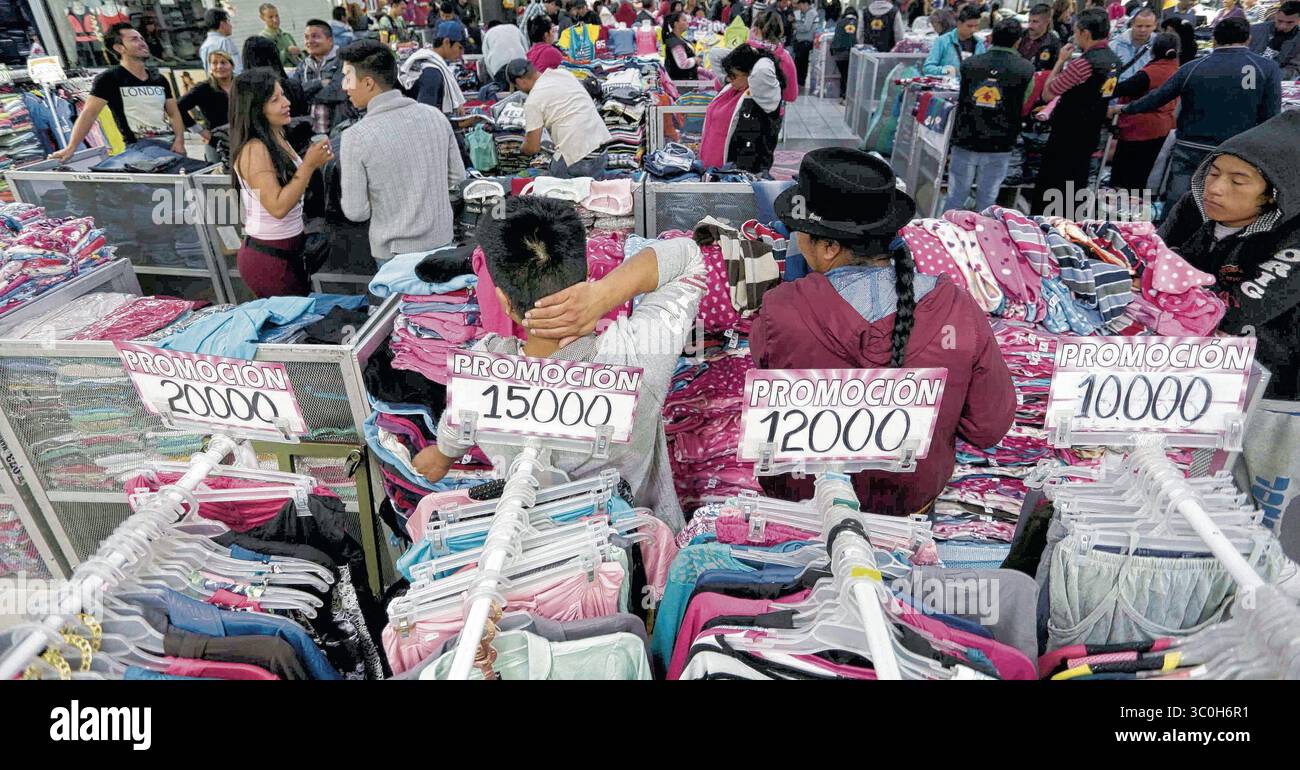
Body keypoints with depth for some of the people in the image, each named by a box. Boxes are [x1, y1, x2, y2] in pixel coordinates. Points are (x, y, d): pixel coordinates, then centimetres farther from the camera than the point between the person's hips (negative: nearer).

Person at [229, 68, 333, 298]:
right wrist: (309, 165, -24)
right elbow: (278, 207, -25)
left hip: (288, 251, 9)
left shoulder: (278, 139, 7)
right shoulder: (254, 150, -19)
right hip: (268, 259, -9)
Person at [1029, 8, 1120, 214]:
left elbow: (1048, 93, -16)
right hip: (1091, 135, 9)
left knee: (1047, 187, 1)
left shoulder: (1083, 63, -22)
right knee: (1076, 186, 16)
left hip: (1067, 136, -9)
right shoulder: (1114, 60, 6)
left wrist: (1061, 60, -5)